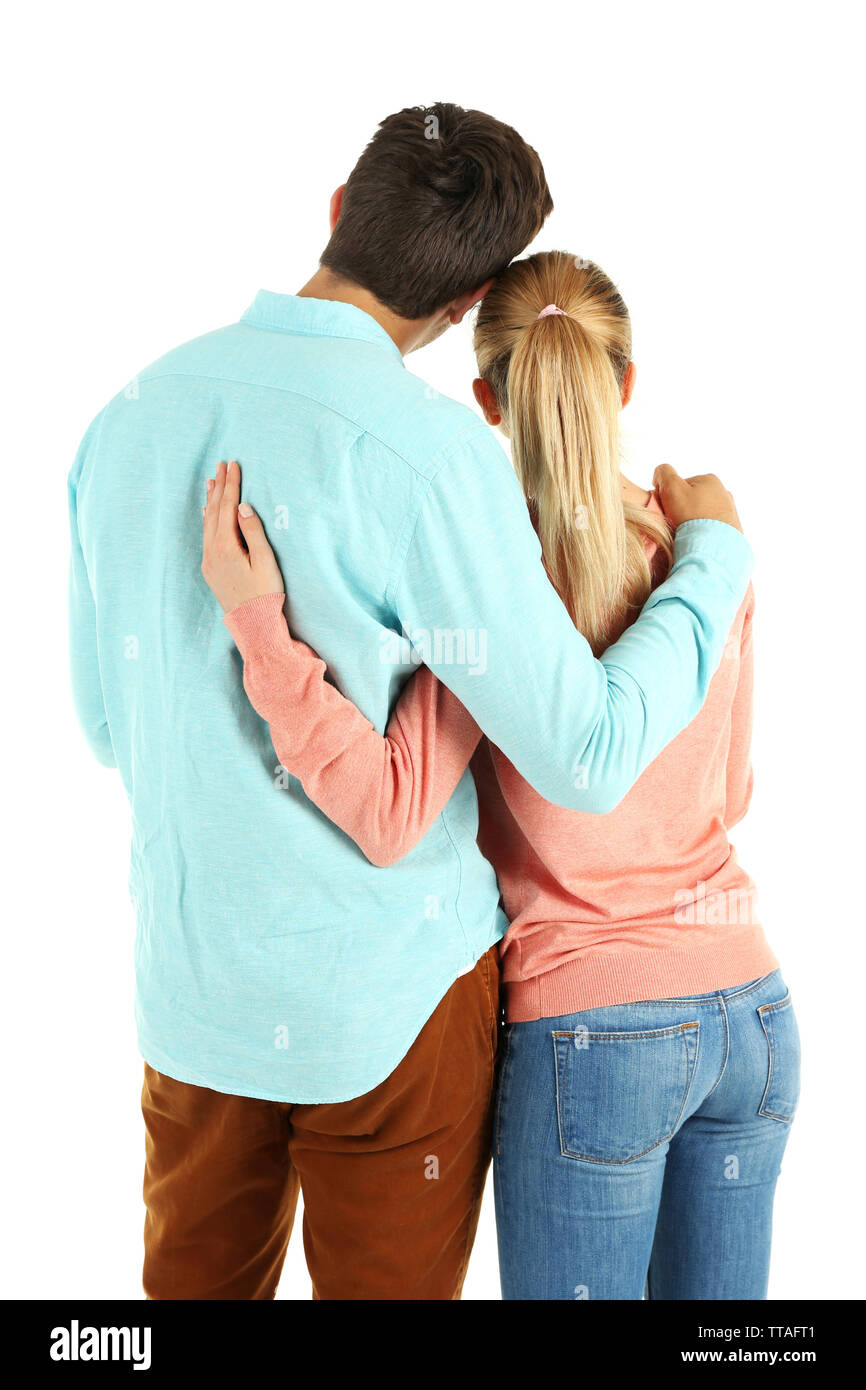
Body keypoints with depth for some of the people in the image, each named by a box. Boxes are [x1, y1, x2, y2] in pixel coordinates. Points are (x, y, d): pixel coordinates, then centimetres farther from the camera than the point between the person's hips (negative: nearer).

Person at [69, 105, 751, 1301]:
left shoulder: (131, 413, 0)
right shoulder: (427, 450, -21)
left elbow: (106, 721, 9)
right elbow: (587, 758, -19)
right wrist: (714, 555, -5)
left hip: (186, 986, 6)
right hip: (388, 994, -5)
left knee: (195, 1280, 23)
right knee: (387, 1284, 16)